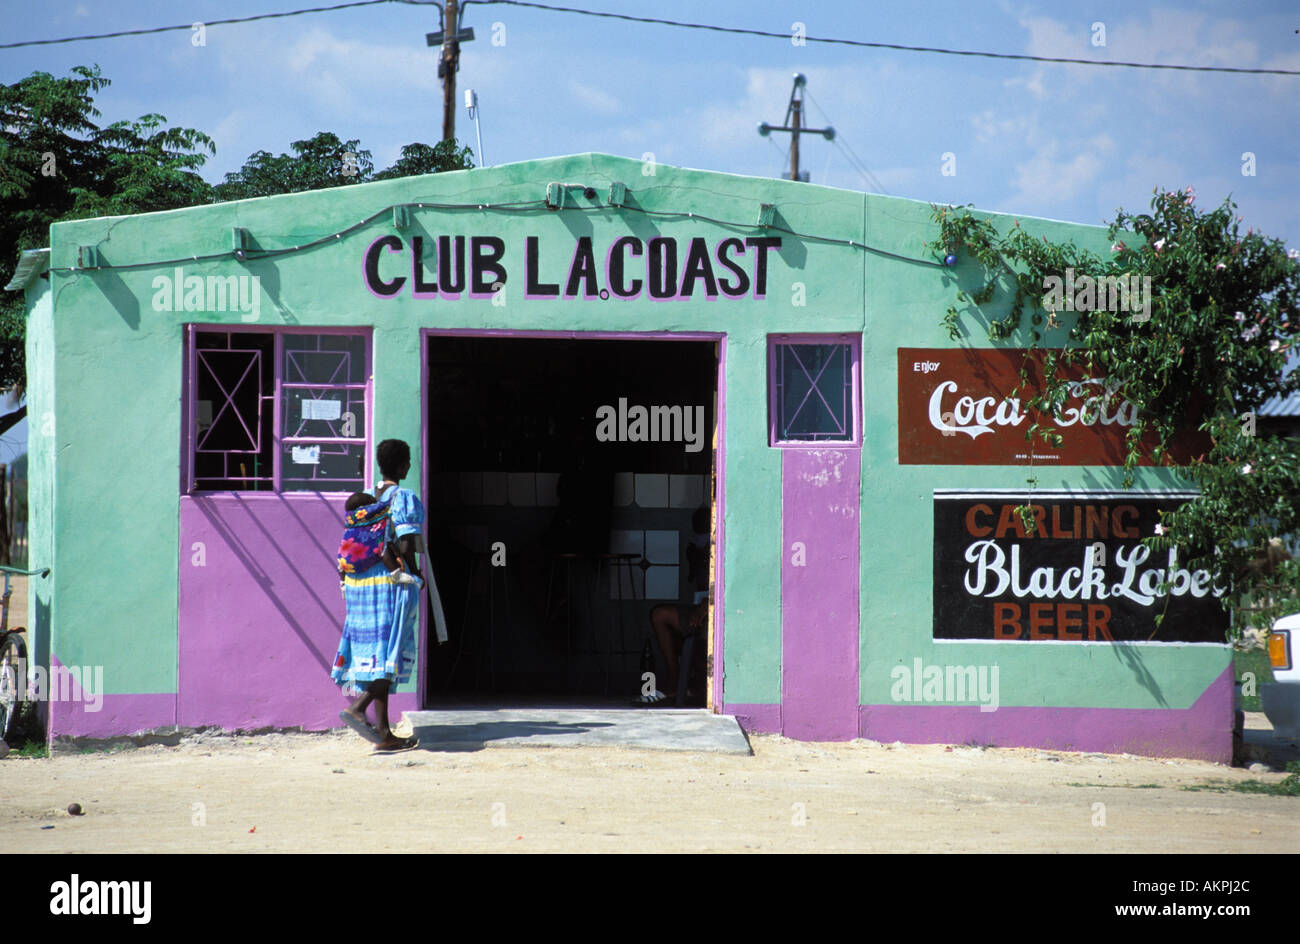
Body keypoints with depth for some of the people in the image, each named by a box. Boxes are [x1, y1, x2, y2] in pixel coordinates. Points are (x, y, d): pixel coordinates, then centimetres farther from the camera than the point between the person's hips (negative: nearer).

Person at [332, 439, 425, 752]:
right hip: (392, 582, -7)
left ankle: (384, 734, 6)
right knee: (390, 652, -6)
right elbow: (406, 544, -16)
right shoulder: (405, 499, -7)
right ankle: (358, 707, -25)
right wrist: (415, 575, -1)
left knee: (375, 652, 6)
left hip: (359, 583, 7)